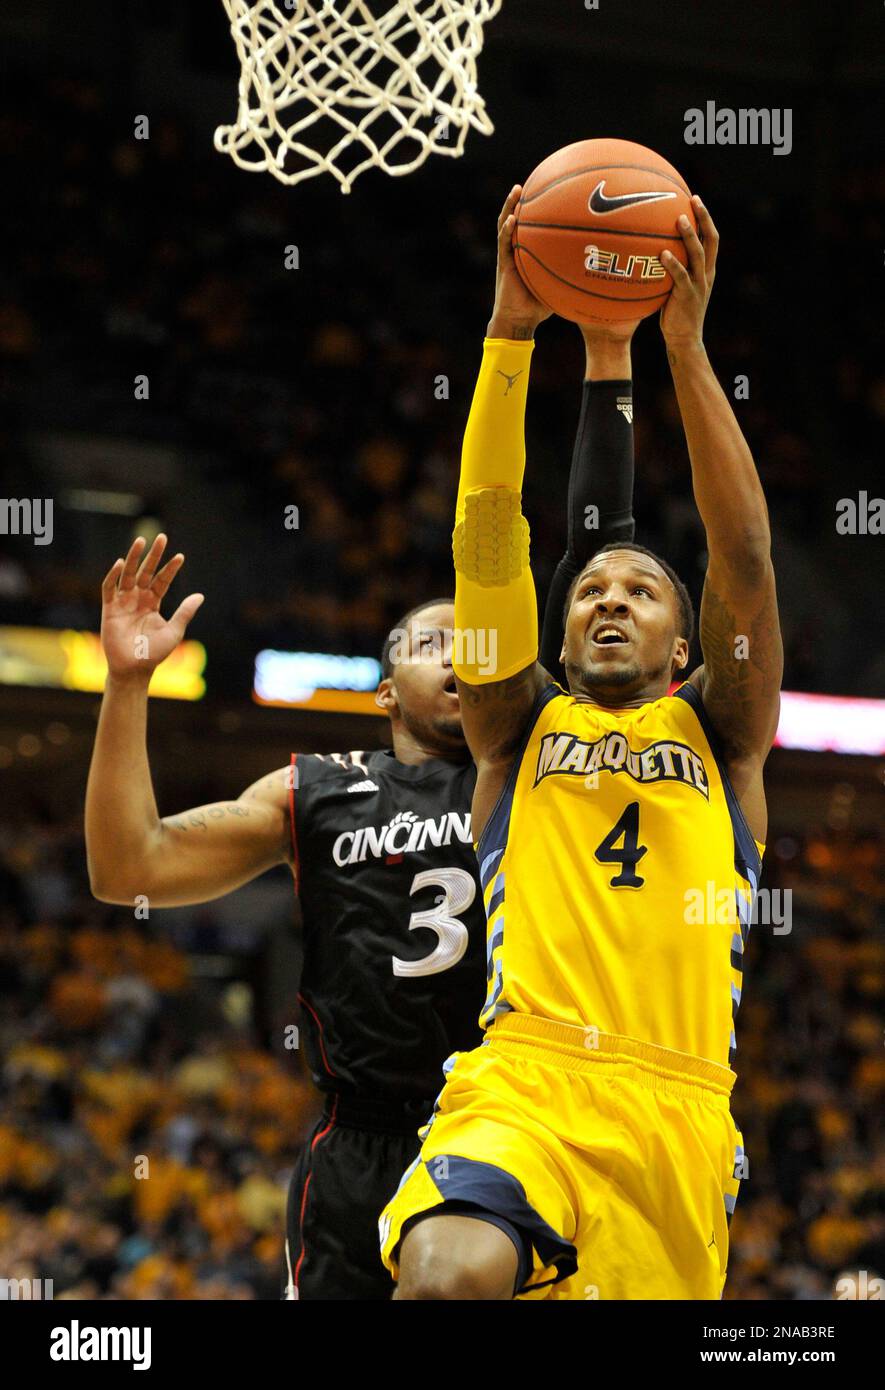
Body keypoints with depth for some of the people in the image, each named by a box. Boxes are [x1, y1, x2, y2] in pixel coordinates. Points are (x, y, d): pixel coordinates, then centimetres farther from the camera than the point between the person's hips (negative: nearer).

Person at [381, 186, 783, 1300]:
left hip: (679, 1111, 2)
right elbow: (488, 541, 8)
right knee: (449, 1276, -32)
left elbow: (745, 559, 6)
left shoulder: (718, 733, 21)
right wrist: (510, 332, -2)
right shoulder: (519, 730, 20)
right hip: (521, 1083, -2)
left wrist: (686, 348, -3)